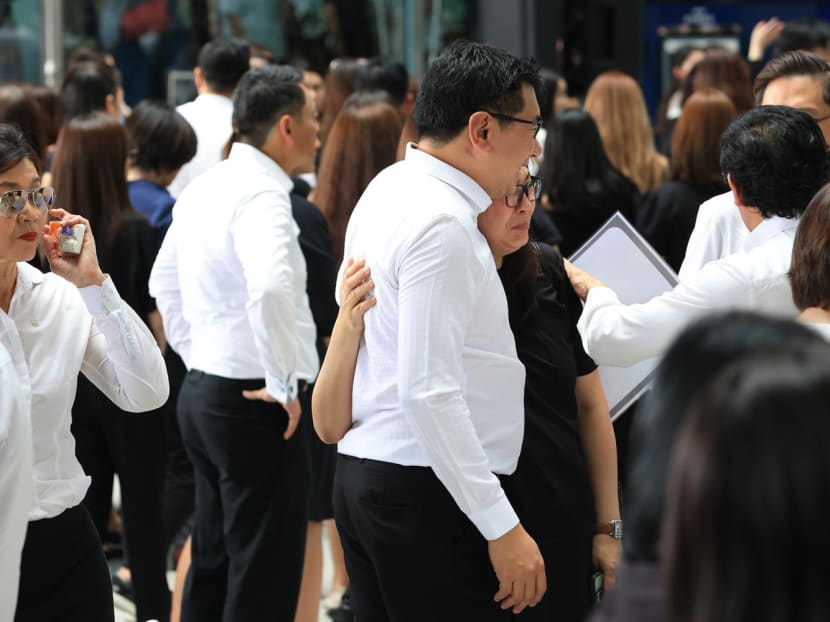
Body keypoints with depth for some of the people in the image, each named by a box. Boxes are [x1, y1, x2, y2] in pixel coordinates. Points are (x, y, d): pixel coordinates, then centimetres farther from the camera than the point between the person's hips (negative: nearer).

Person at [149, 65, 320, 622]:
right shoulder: (262, 195, -18)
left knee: (214, 561, 18)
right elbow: (269, 288, -35)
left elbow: (165, 282, 22)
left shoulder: (204, 189, 10)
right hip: (253, 403, -10)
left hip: (202, 390, 10)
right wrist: (285, 383, -24)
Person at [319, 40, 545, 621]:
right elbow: (429, 392, -22)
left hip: (365, 478, 10)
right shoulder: (443, 225, -17)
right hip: (424, 489, -10)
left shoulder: (390, 188, 12)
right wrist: (502, 526, -21)